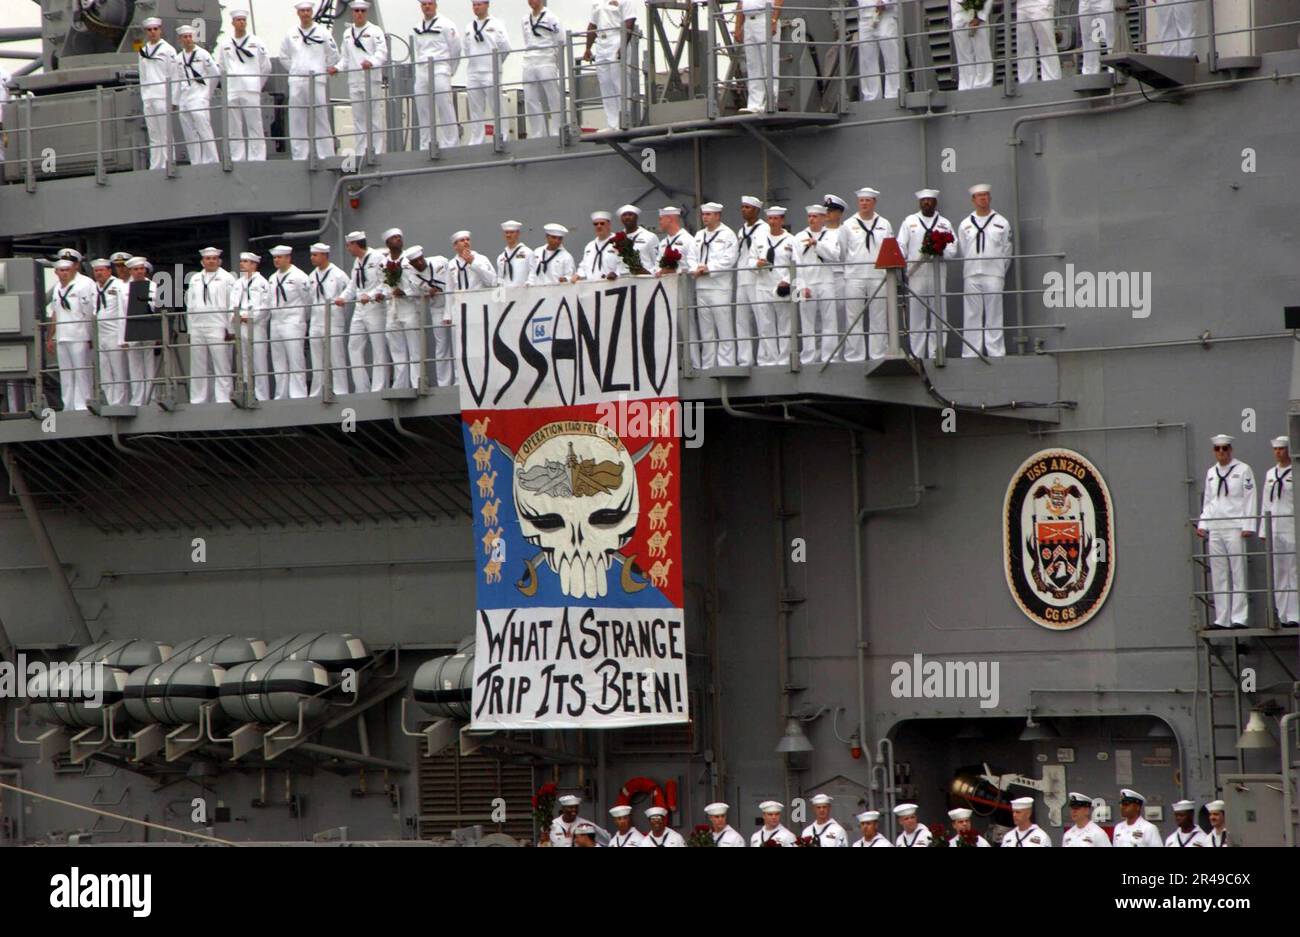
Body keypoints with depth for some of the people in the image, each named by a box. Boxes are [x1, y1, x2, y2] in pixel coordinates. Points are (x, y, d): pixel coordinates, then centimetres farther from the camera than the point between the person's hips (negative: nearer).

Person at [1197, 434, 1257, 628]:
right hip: (1214, 529, 5)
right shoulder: (1211, 473, 17)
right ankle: (1222, 619, 4)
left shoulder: (1242, 470, 3)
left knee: (1238, 574, -6)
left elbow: (1249, 499, -2)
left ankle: (1239, 618, -7)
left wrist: (1248, 526, -9)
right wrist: (1202, 524, 9)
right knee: (1218, 576, 2)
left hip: (1234, 527, -5)